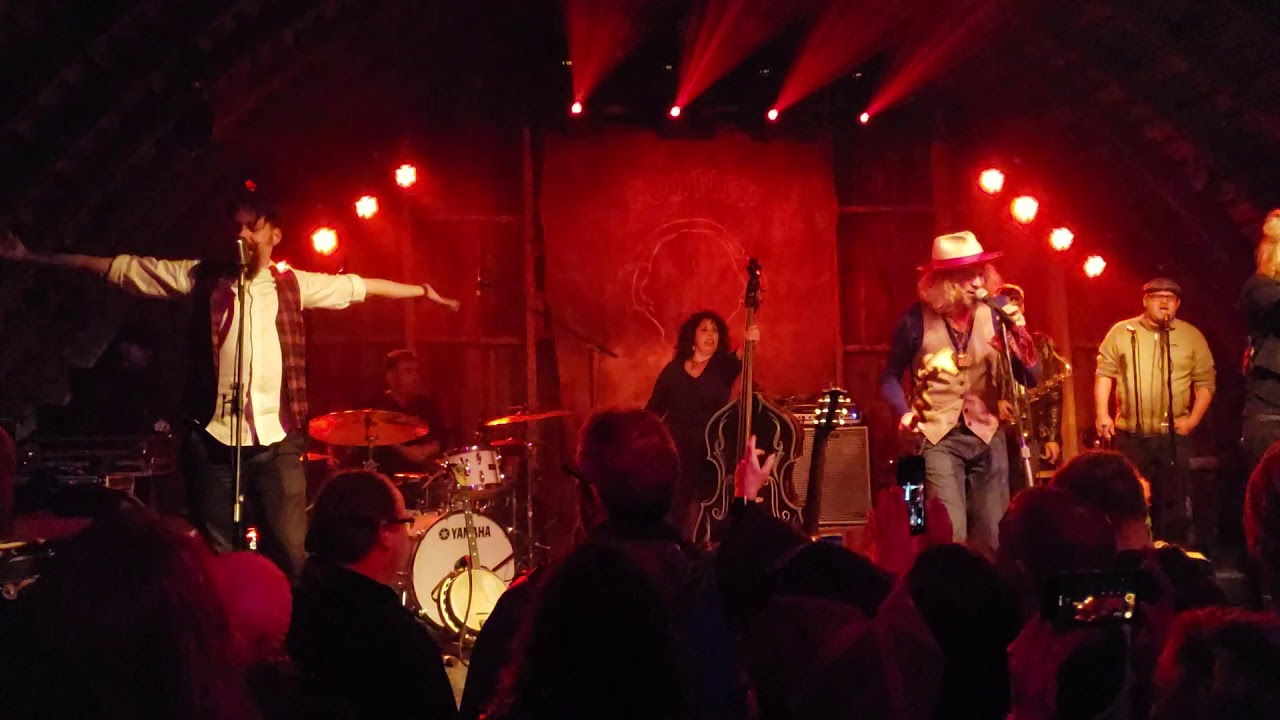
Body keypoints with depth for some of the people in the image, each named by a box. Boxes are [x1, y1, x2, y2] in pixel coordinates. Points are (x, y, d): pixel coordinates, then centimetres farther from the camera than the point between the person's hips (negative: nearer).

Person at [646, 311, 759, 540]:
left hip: (712, 455, -1)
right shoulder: (673, 370, 7)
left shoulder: (723, 367, 4)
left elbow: (738, 360, -20)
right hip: (678, 454, 1)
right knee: (675, 515, -3)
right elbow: (654, 410, 9)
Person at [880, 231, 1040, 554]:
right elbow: (890, 376, 6)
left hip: (987, 434, 3)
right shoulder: (917, 320, -8)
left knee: (994, 537, 9)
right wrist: (904, 412, -12)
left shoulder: (995, 313, 0)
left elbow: (1030, 378, 0)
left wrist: (1019, 334, -17)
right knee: (950, 534, -14)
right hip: (938, 436, -3)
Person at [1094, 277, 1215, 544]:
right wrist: (1102, 413, -6)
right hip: (1130, 435, 0)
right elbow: (1104, 372, 3)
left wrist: (1193, 419, -7)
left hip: (1173, 435, 0)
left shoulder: (1191, 336, 4)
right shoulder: (1121, 332, 3)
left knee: (1172, 501, 5)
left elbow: (1205, 381, 4)